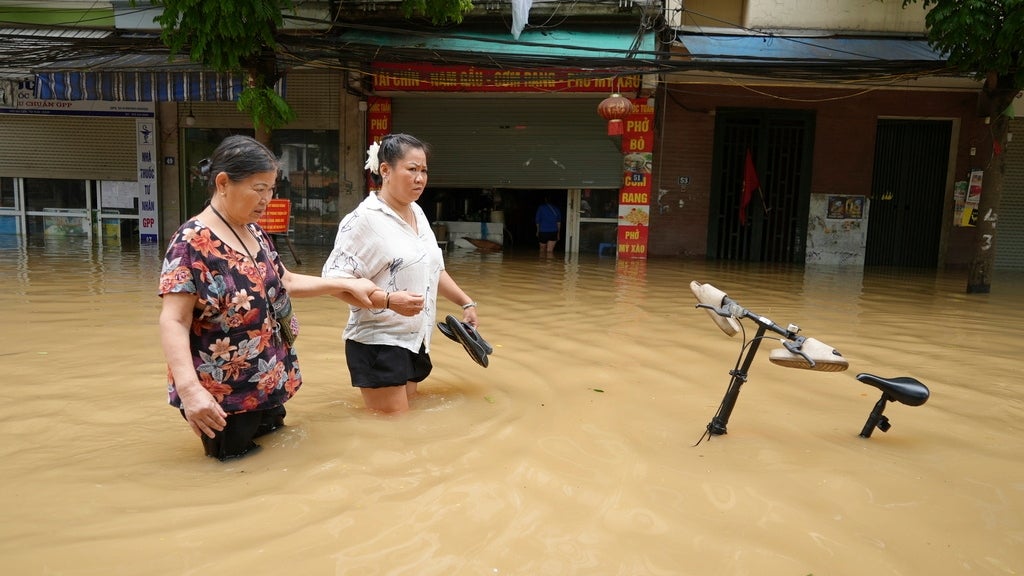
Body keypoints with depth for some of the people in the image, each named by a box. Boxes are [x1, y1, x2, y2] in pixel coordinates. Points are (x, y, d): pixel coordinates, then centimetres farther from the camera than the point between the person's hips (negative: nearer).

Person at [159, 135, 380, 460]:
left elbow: (285, 282, 19)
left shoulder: (255, 233, 6)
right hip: (224, 397, -8)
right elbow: (173, 321, -23)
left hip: (270, 386, 8)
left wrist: (346, 285, 14)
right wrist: (189, 388, -35)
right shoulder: (192, 242, -19)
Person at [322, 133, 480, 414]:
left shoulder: (417, 212, 10)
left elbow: (433, 269, 20)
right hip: (378, 345, -8)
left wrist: (466, 302, 16)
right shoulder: (365, 219, -16)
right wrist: (389, 300, -30)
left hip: (415, 341, 8)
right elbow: (334, 280, -20)